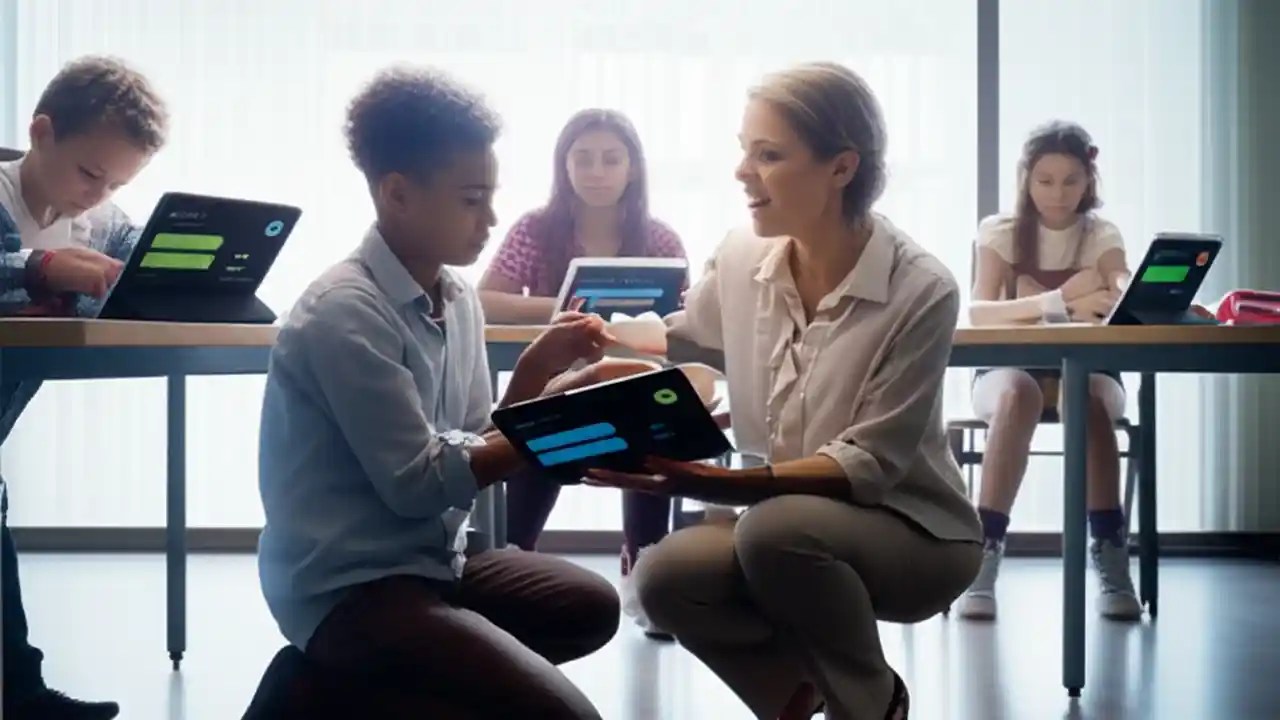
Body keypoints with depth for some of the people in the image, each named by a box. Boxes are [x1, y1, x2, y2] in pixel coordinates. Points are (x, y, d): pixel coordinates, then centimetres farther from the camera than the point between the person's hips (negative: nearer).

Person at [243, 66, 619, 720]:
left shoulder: (458, 299, 7)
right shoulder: (346, 313, -18)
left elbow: (474, 453, 7)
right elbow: (416, 483, -19)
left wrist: (537, 370, -7)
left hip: (430, 559, 9)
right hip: (349, 585, -9)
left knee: (590, 606, 15)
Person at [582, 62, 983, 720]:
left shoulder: (921, 292, -21)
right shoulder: (742, 258, -6)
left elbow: (872, 463, -23)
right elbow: (680, 342, 15)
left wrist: (719, 485, -35)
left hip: (913, 534, -4)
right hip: (794, 530, 5)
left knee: (776, 530, -34)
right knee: (666, 576, -22)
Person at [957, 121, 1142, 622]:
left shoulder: (1102, 237, 1)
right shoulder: (1001, 233, -2)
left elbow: (1127, 297, -20)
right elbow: (977, 313, -18)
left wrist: (1118, 301, -45)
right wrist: (1055, 303, -35)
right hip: (1007, 368, -1)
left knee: (1087, 395, -37)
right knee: (1018, 393, -38)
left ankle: (1110, 558, -32)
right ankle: (983, 555, -37)